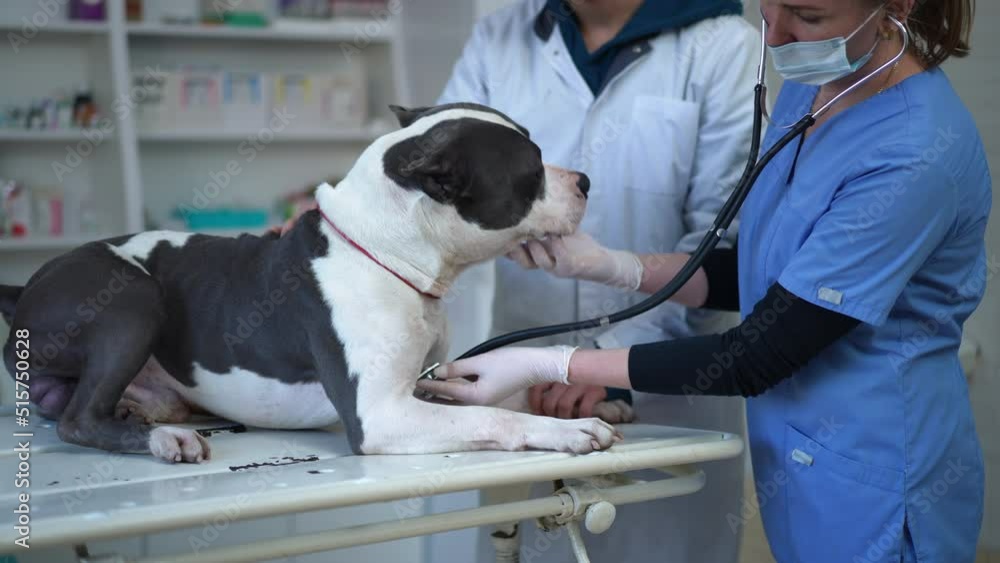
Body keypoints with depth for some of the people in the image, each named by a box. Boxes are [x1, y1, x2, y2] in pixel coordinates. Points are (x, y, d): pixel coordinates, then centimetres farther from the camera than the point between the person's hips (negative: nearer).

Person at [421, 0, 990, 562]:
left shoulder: (917, 152, -26)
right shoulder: (809, 89, 1)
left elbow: (753, 359, -23)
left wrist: (546, 366, -21)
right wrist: (609, 264, -5)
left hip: (875, 488, -8)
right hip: (803, 457, 8)